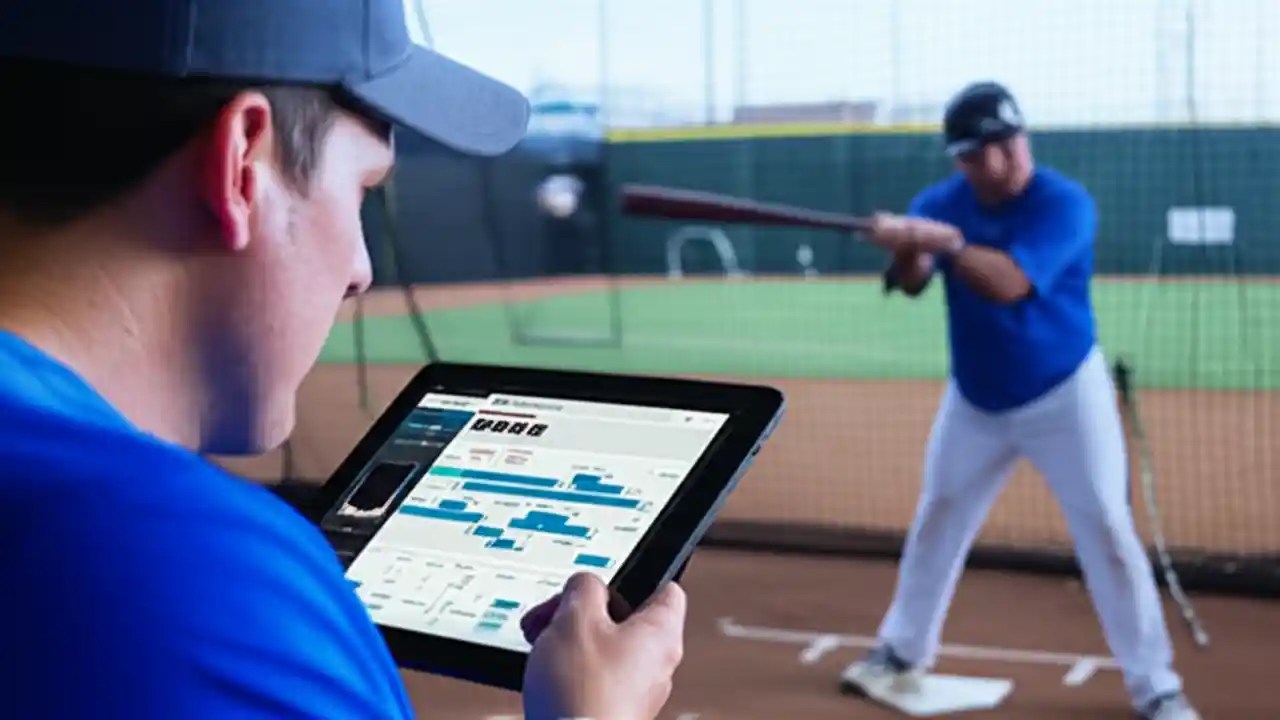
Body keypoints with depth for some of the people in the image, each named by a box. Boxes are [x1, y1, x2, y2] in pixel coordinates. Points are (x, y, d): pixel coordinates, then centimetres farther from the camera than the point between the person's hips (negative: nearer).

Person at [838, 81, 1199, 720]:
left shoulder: (1065, 203, -23)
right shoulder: (941, 202, -7)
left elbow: (1009, 283, -36)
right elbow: (912, 283, -20)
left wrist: (949, 242, -45)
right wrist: (908, 249, -40)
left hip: (1064, 394, -5)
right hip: (974, 399, 5)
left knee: (1106, 531, -5)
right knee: (937, 520, 14)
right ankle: (902, 653, 30)